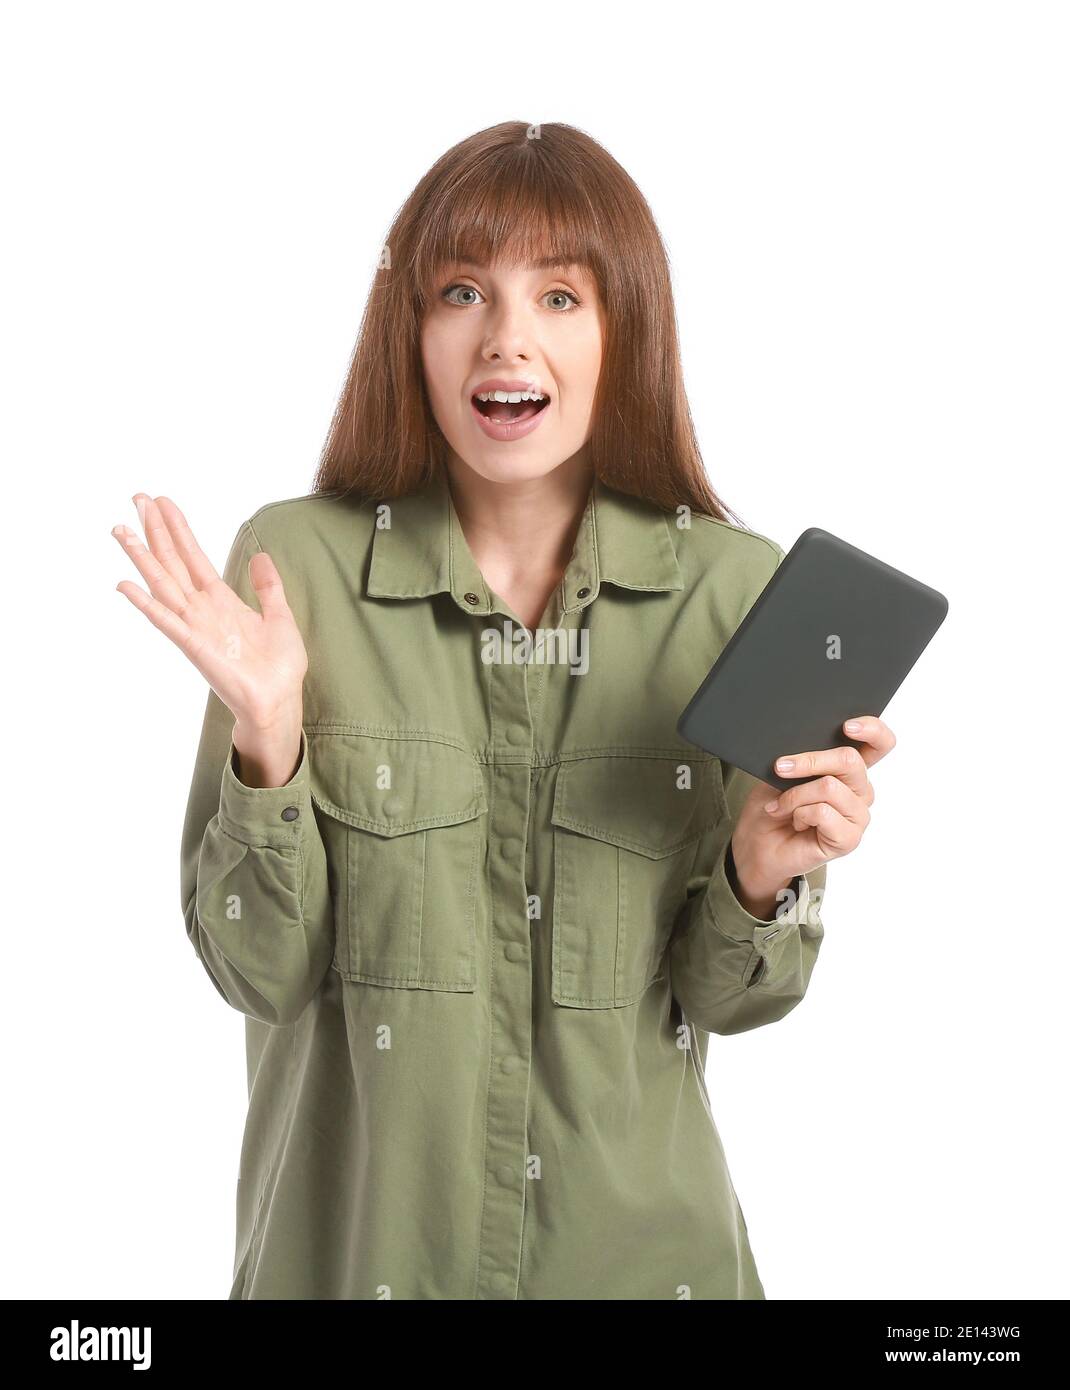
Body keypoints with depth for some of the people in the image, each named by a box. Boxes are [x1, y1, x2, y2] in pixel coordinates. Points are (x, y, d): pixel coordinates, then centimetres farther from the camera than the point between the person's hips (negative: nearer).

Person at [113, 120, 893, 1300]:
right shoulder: (294, 563, -12)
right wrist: (267, 746, -24)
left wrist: (763, 875, -22)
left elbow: (722, 998, -4)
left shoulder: (737, 586, -10)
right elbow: (260, 972, -10)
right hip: (355, 1233, 0)